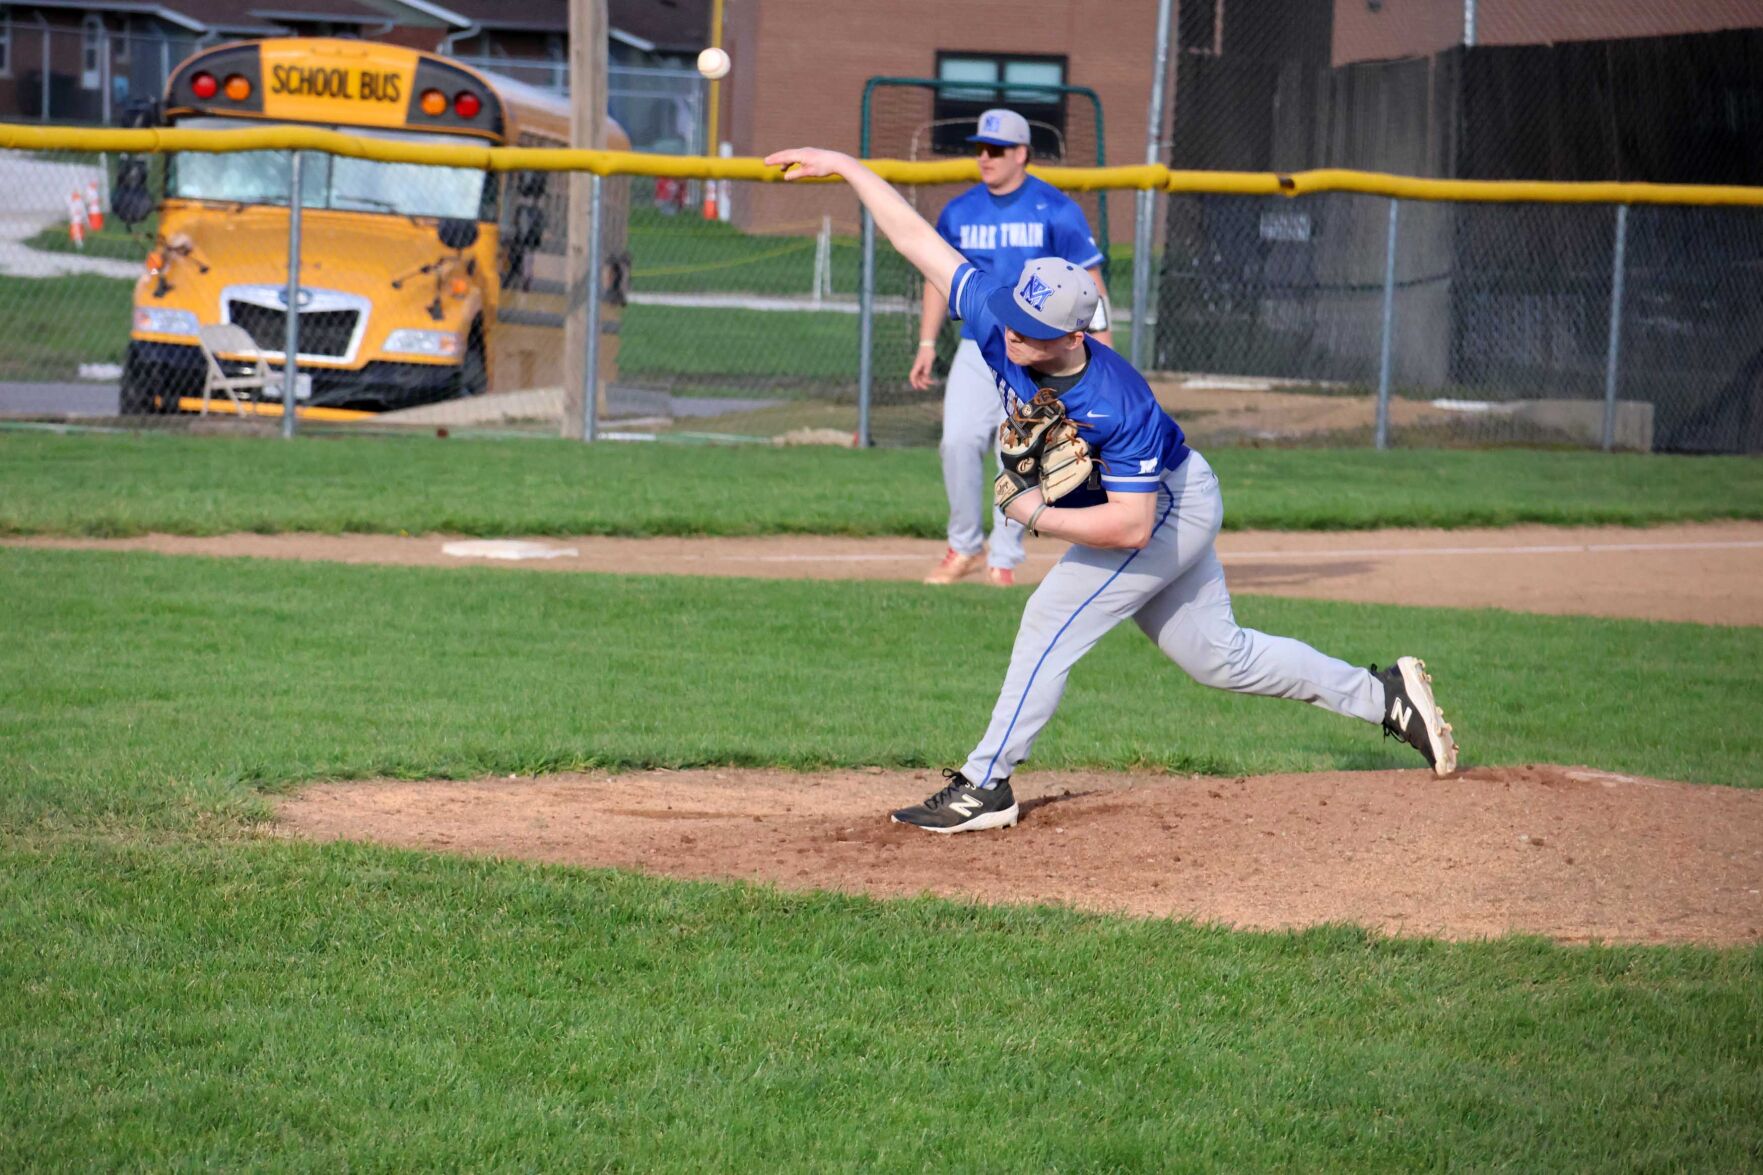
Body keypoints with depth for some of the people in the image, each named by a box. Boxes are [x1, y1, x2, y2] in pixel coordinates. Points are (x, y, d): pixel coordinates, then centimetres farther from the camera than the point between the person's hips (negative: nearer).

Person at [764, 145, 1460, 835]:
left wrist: (1038, 518, -32)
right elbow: (916, 238, -16)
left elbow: (1132, 525, -38)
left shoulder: (1116, 406, -38)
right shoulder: (1000, 322, -21)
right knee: (1218, 655, 16)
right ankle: (1383, 696, 26)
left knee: (1052, 622, -14)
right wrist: (845, 166, -16)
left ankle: (984, 786, -5)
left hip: (1169, 508, -8)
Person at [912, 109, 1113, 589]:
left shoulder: (1055, 210, -4)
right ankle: (964, 547, 4)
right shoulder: (960, 212, 8)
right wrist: (927, 343, 10)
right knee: (959, 441, -11)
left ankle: (1004, 559, 6)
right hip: (977, 348, 3)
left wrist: (1101, 343, -12)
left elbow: (1088, 279, -4)